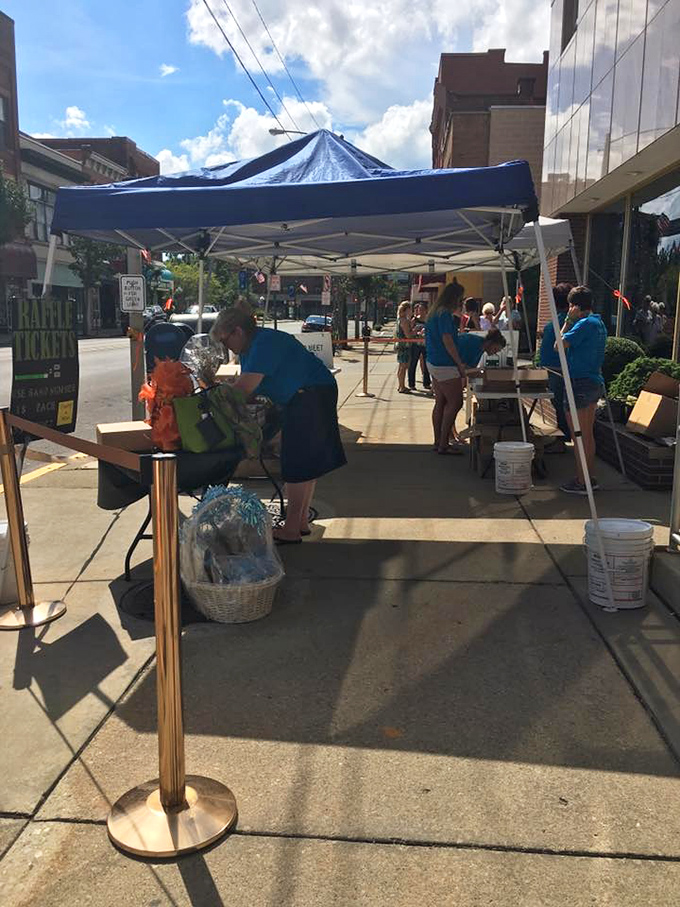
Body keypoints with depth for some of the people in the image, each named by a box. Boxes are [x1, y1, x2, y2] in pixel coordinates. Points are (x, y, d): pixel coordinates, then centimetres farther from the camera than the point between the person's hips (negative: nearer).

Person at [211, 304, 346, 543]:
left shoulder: (264, 344, -21)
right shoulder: (250, 347, 12)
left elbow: (244, 389, -25)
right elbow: (244, 388, 12)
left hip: (312, 396, -11)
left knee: (298, 463, -8)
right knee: (306, 461, 14)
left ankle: (291, 530, -4)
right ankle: (302, 523, 23)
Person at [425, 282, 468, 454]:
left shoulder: (433, 313, 15)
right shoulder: (445, 314, -16)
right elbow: (447, 341, -21)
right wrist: (460, 364, -17)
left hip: (433, 362, 10)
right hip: (445, 365, -10)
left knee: (440, 402, 13)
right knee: (455, 402, -5)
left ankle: (438, 441, 17)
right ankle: (443, 445, -4)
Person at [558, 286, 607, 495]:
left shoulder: (585, 324, -16)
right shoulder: (599, 323, 14)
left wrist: (567, 322, -10)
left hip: (580, 384, -10)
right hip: (595, 382, 10)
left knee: (579, 436, -2)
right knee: (587, 434, 16)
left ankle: (581, 482, 4)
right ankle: (589, 477, 24)